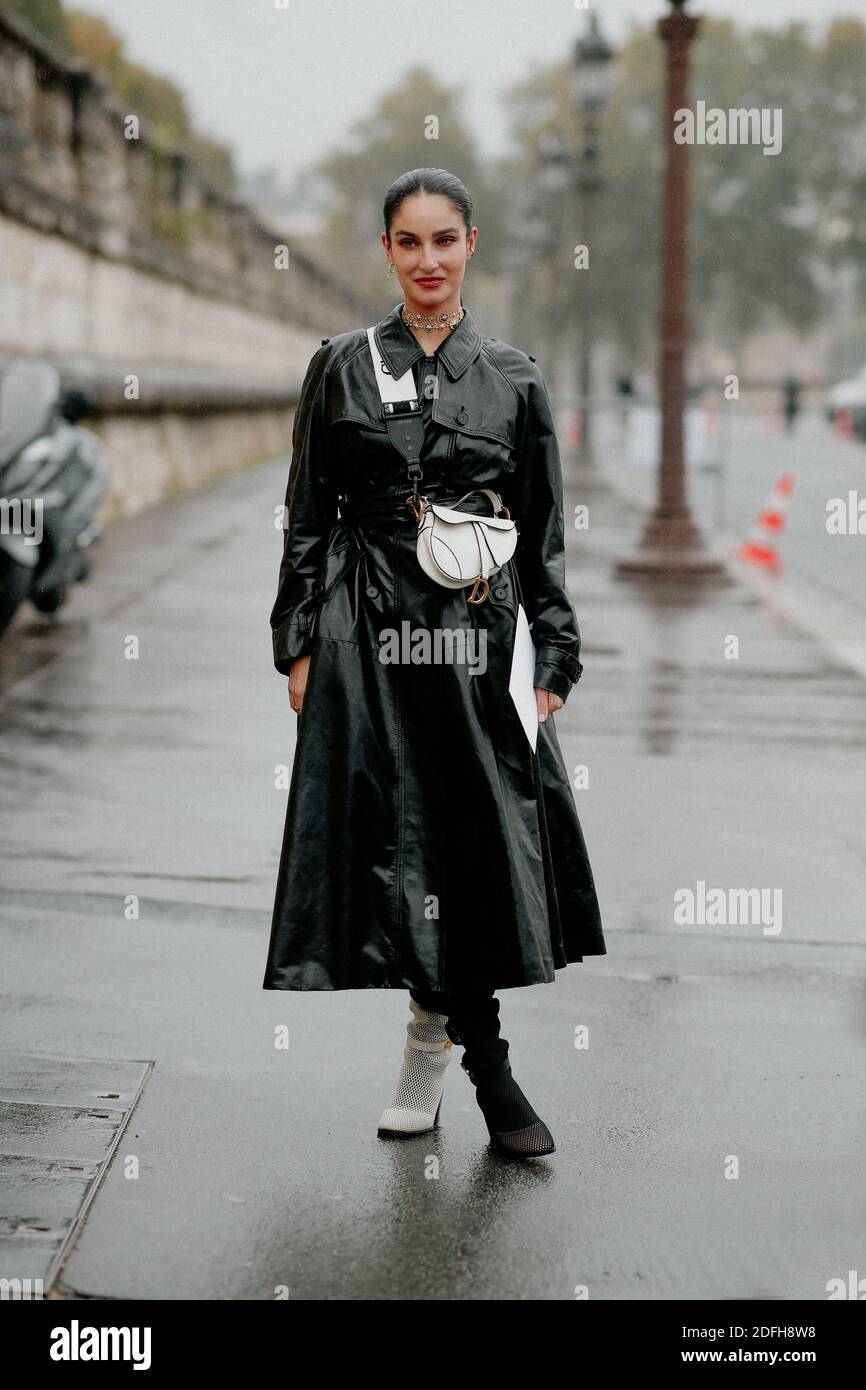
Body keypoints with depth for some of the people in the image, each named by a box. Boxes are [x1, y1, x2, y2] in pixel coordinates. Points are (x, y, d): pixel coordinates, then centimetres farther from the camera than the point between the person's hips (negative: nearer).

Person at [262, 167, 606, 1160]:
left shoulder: (512, 377, 6)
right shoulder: (344, 367, 4)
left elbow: (543, 537, 8)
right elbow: (307, 517, 6)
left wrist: (552, 658, 3)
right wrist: (300, 645, 0)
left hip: (479, 634, 1)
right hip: (371, 635, -1)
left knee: (484, 837, -3)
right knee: (401, 837, 1)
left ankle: (435, 1033, 16)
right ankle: (484, 1066, 14)